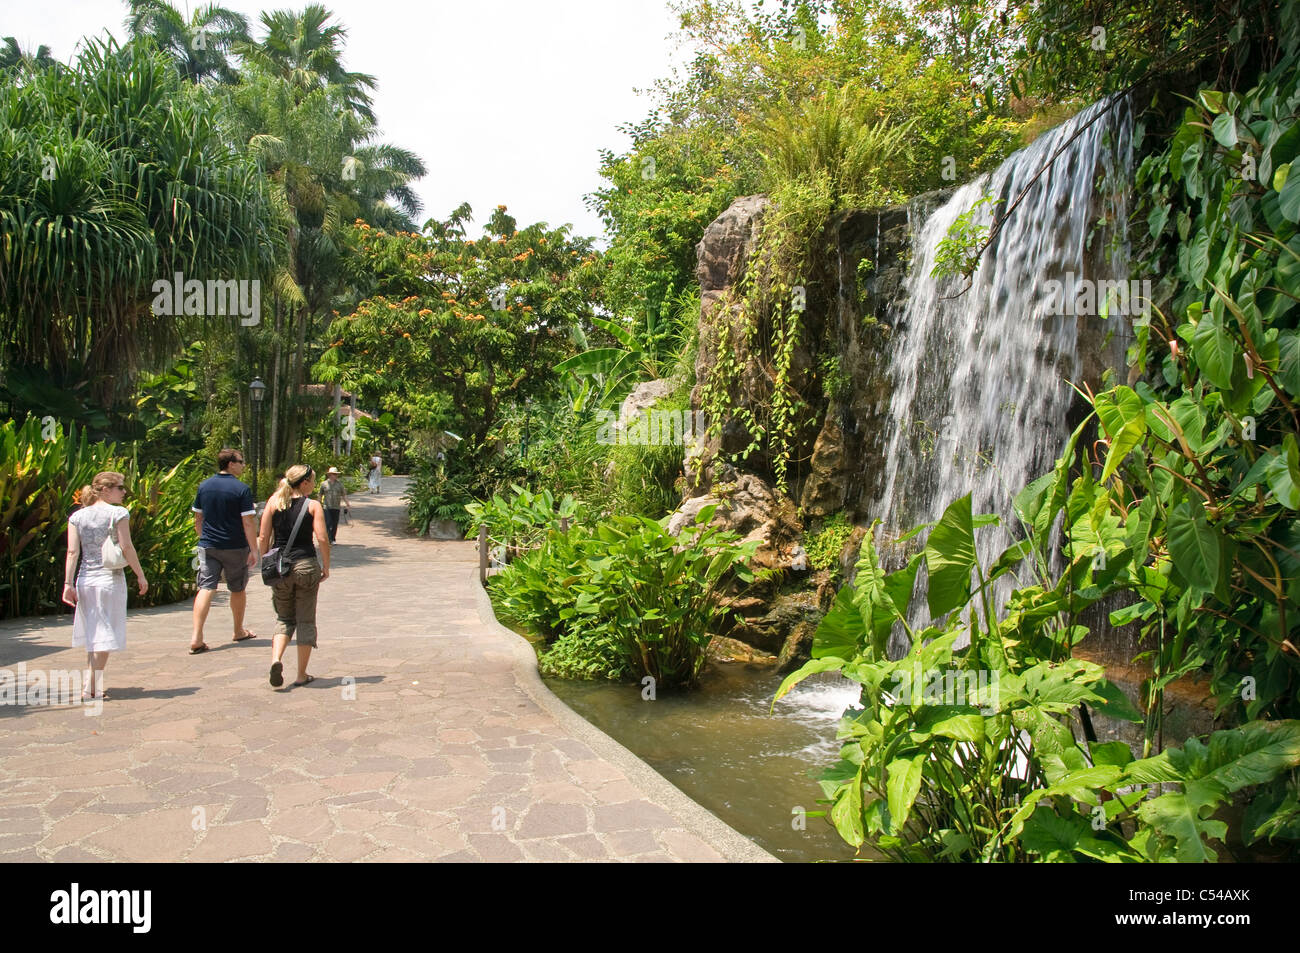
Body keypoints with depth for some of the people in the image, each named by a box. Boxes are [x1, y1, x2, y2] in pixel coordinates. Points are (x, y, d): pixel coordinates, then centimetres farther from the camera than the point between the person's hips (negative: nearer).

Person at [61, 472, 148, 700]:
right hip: (110, 579, -5)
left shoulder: (77, 516, 8)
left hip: (85, 580, 5)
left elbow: (72, 552, 2)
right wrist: (140, 575, -1)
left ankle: (93, 686, 19)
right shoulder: (118, 513, -7)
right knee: (103, 635, 1)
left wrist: (68, 583, 1)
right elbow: (126, 547, -9)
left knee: (93, 634, 15)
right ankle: (92, 688, -1)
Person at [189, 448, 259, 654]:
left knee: (206, 588, 0)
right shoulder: (241, 488, -11)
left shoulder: (204, 486, 5)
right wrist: (254, 550, -8)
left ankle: (196, 637, -12)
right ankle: (239, 631, 28)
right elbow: (248, 523, -14)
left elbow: (197, 519, 13)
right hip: (235, 547, -4)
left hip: (208, 546, 4)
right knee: (238, 589, 13)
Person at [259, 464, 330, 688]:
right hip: (306, 565, -3)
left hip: (279, 567, 3)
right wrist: (326, 567, -1)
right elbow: (322, 539, -12)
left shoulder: (274, 502, 3)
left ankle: (276, 659, -7)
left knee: (284, 618, 17)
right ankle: (302, 674, 13)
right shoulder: (313, 505, -5)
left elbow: (263, 538, 2)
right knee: (305, 620, 9)